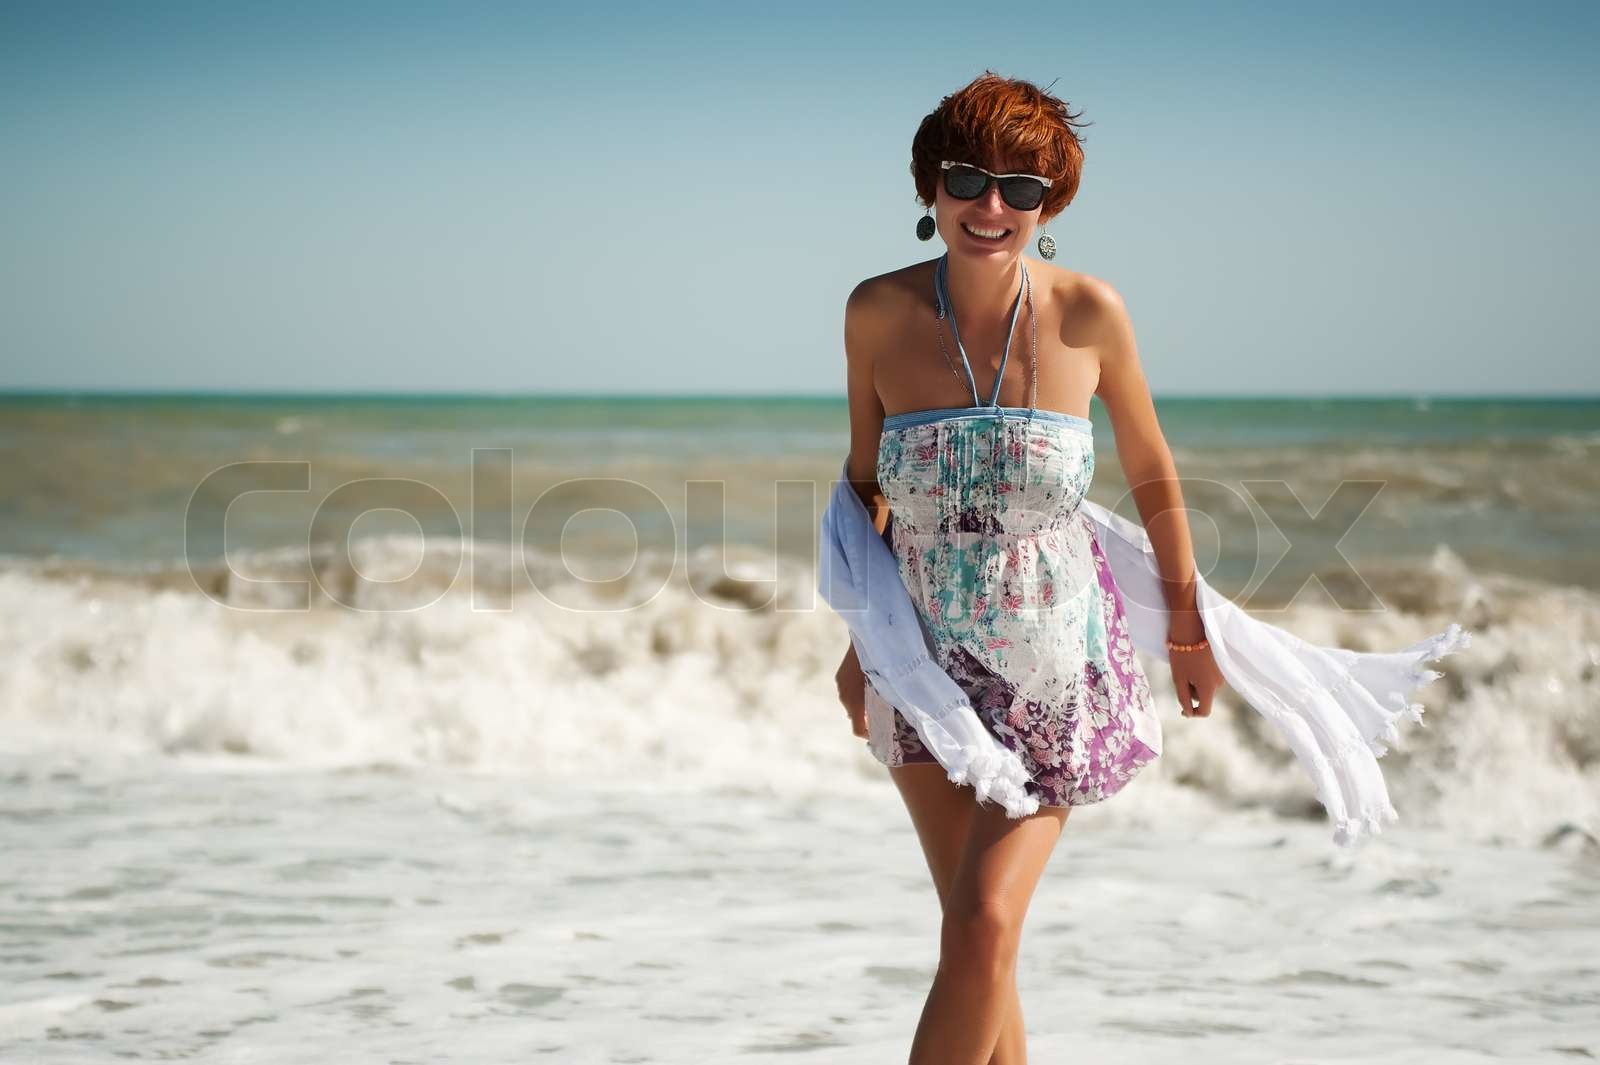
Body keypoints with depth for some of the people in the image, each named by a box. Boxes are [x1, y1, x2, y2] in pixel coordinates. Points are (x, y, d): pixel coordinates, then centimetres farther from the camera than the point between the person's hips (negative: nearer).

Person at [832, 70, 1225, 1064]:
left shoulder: (1087, 312, -14)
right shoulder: (878, 312, -11)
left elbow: (1153, 474, 2)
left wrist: (1189, 625, 10)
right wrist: (860, 636, 11)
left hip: (1057, 665, -2)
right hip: (928, 664, 2)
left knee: (985, 923, -11)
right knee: (976, 932, 8)